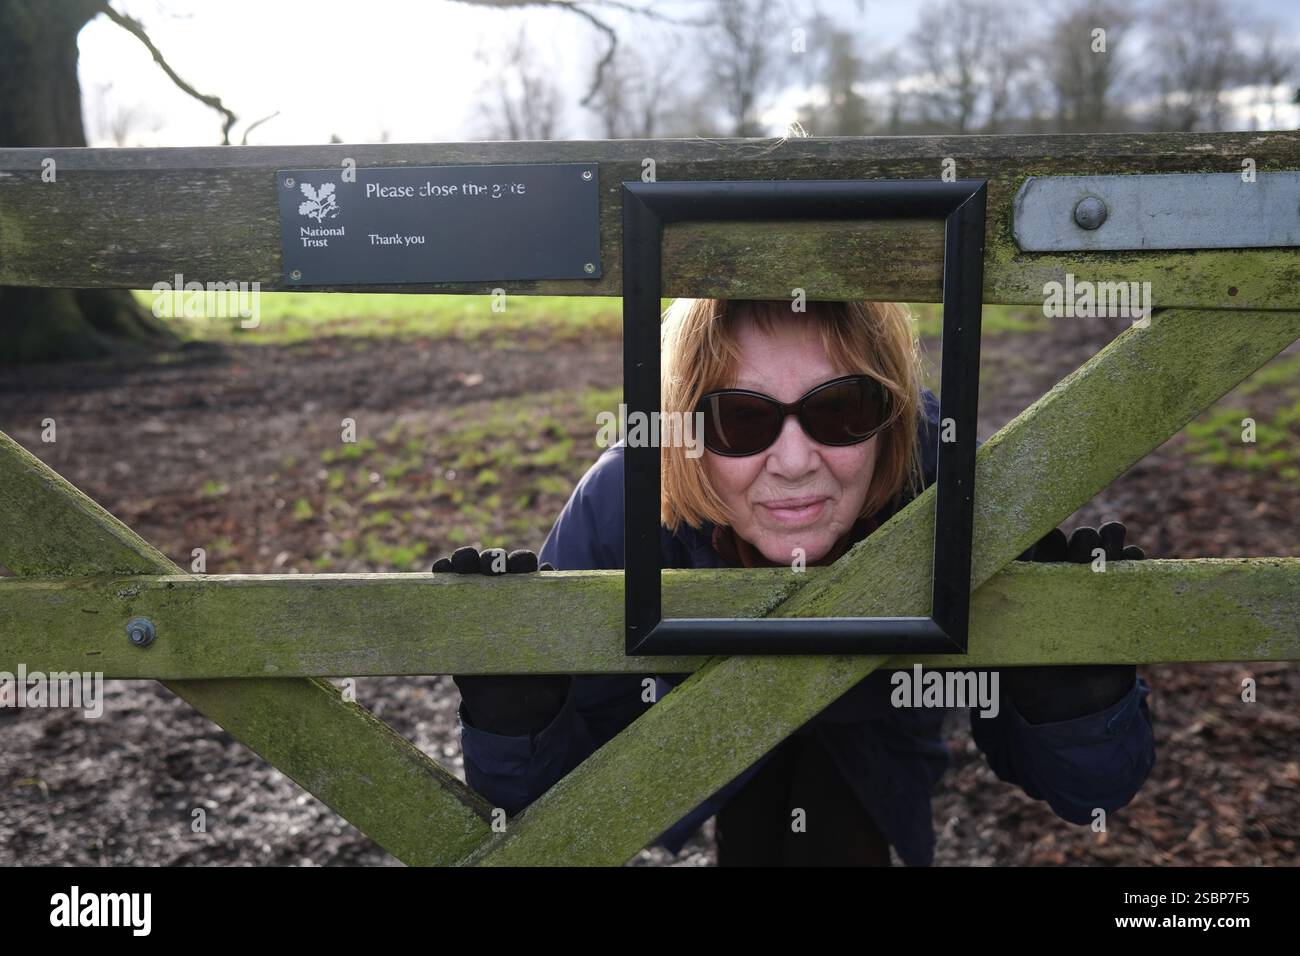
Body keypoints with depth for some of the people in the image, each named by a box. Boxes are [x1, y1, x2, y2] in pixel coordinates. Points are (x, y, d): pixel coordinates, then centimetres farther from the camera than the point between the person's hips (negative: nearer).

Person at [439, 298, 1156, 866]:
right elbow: (539, 796, -27)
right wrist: (512, 721, -48)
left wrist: (1077, 701, -48)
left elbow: (1088, 793, -28)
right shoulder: (619, 515, -38)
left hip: (875, 725, 0)